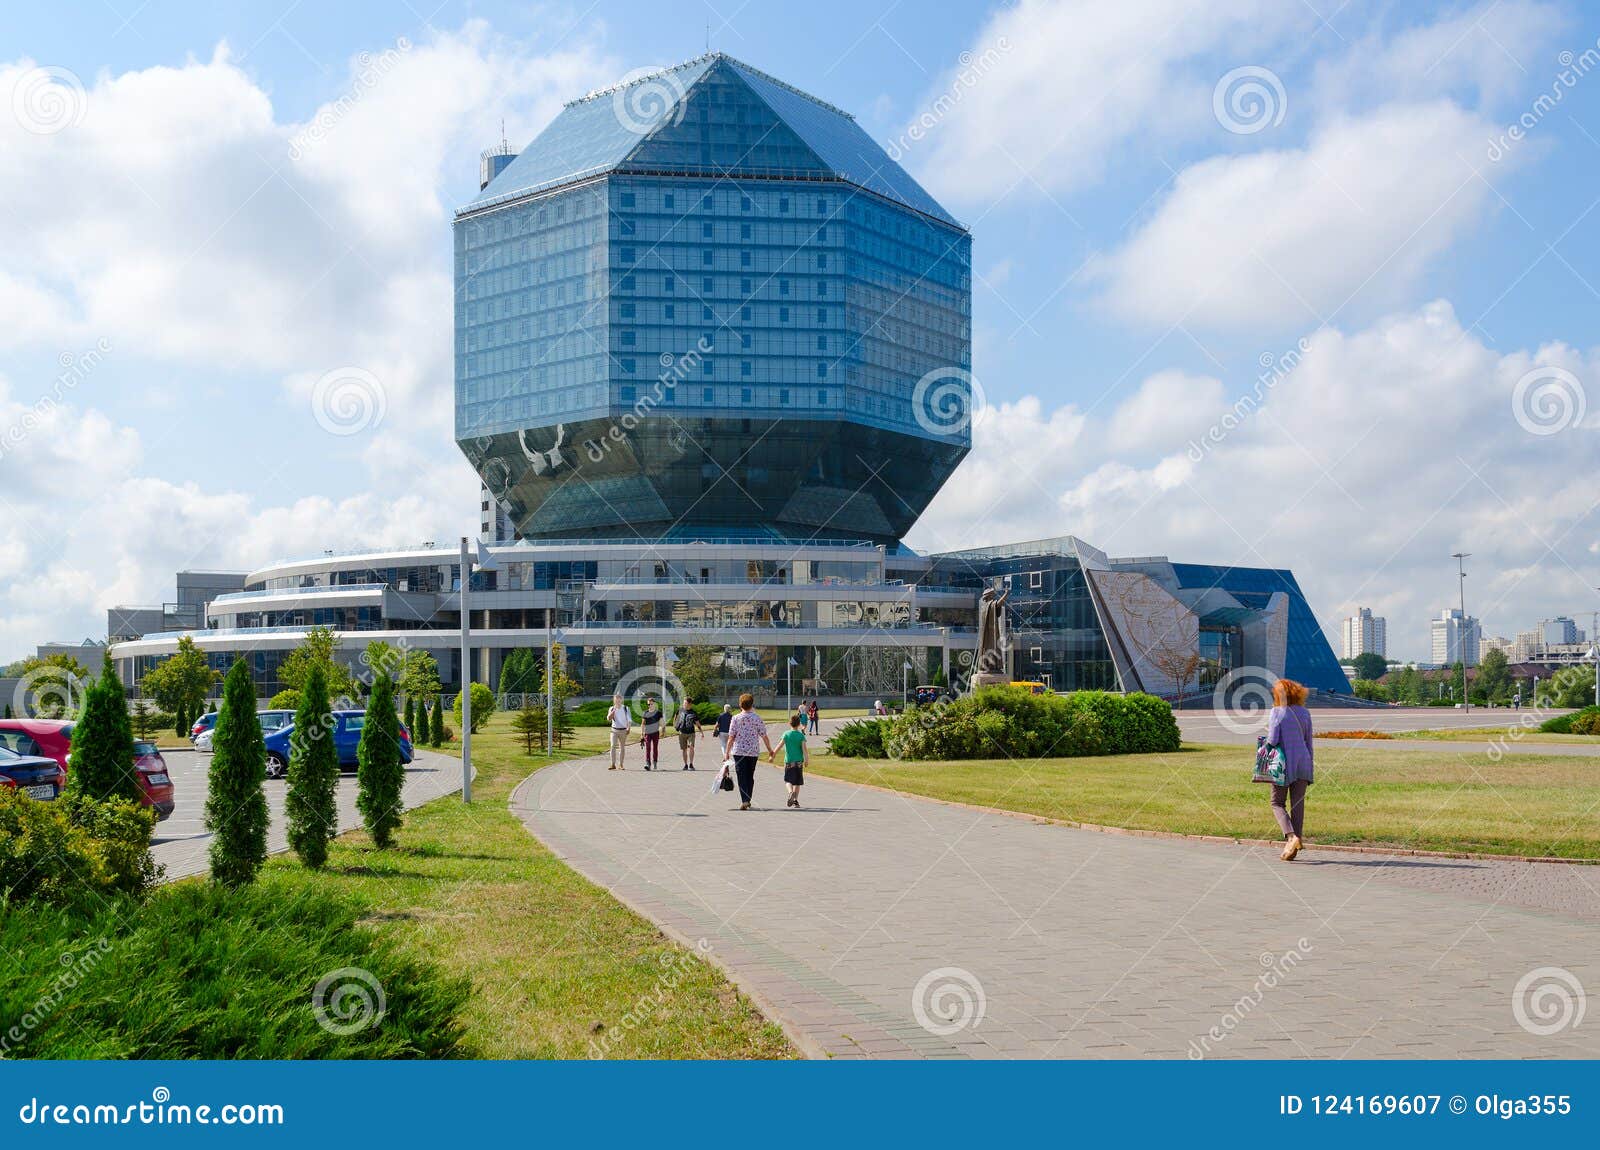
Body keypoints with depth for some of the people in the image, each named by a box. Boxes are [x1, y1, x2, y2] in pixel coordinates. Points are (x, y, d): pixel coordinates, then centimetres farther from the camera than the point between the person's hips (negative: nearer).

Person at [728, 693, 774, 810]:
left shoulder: (736, 718, -4)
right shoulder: (757, 718, -1)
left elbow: (731, 737, -5)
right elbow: (764, 736, 0)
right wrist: (770, 750, 12)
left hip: (739, 751, -2)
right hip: (753, 751, 2)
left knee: (741, 776, 0)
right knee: (750, 776, 16)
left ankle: (744, 801, -14)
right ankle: (748, 800, 20)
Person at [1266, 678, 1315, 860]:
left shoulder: (1277, 712, -8)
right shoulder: (1304, 713, 7)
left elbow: (1272, 740, -14)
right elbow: (1308, 742, 11)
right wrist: (1309, 767, 17)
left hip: (1283, 763, -4)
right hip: (1303, 763, 4)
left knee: (1277, 803, 6)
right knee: (1298, 804, 7)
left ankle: (1291, 836, -14)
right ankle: (1297, 836, 6)